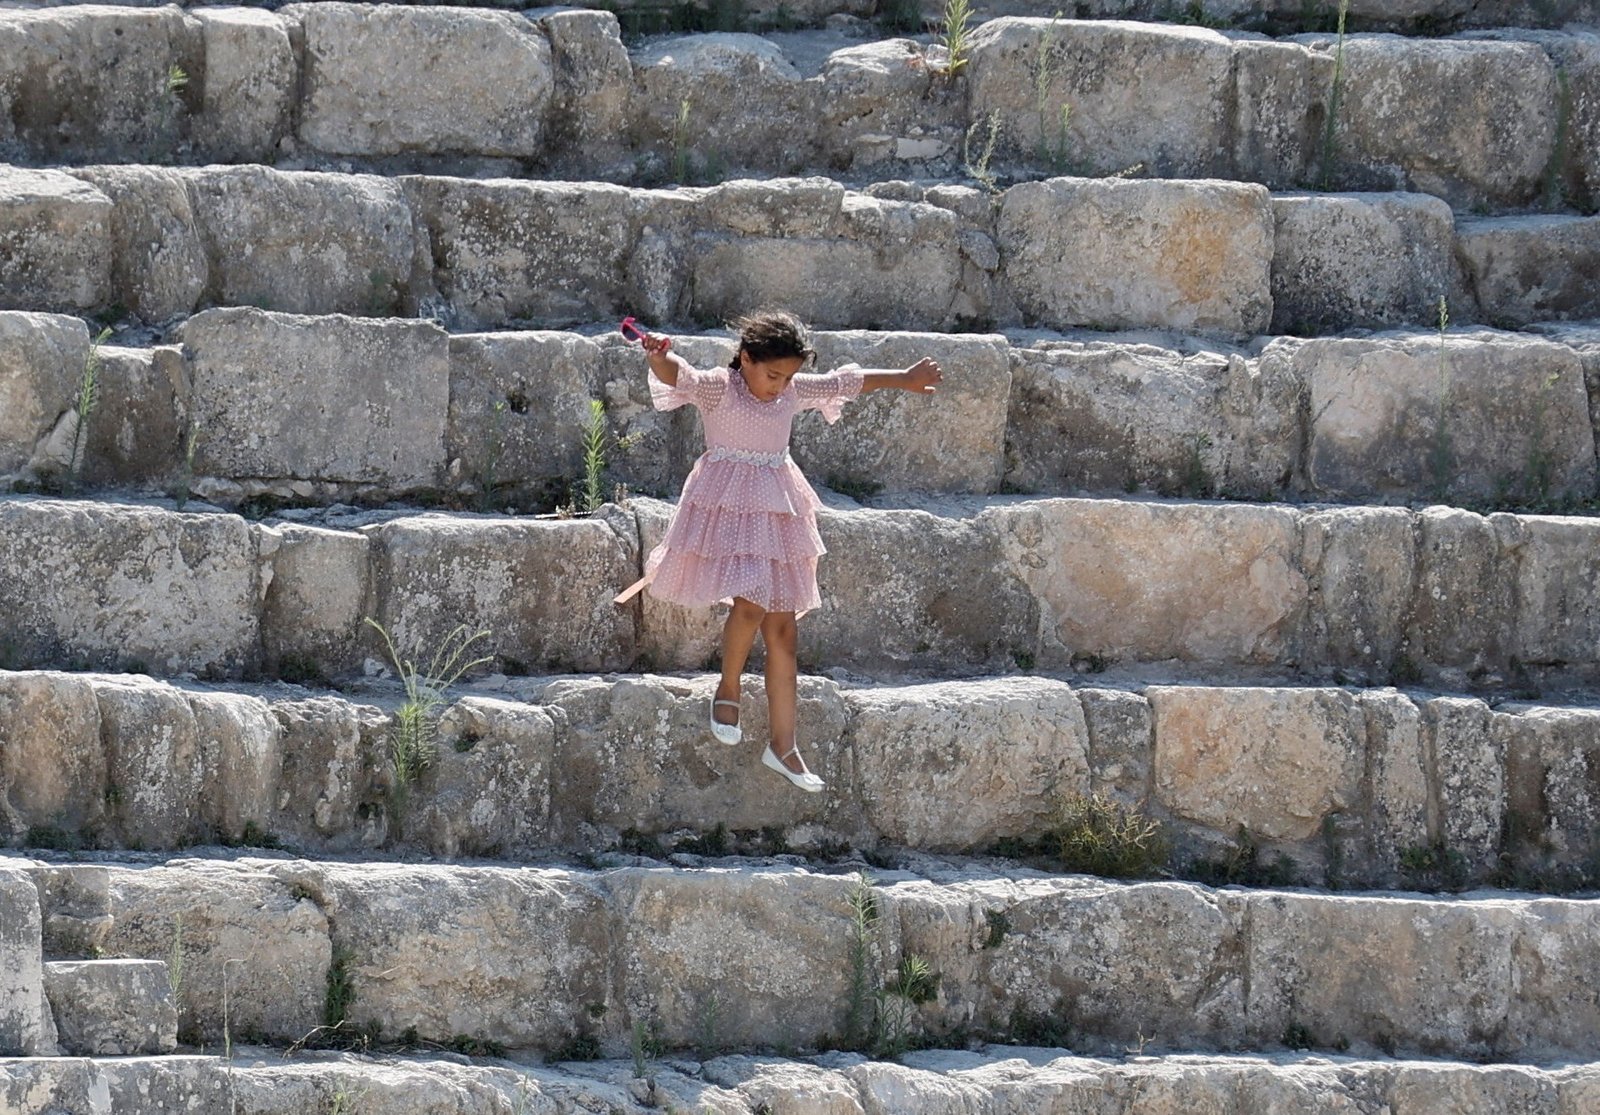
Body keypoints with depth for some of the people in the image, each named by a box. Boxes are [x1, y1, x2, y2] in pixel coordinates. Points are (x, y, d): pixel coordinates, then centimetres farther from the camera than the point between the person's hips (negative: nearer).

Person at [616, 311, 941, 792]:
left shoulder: (794, 391, 8)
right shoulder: (717, 388, -9)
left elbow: (847, 383, 21)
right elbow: (677, 376, -29)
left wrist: (904, 380, 31)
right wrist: (660, 358, -52)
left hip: (776, 512, 6)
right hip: (727, 507, -6)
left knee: (782, 628, 4)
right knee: (750, 603, -25)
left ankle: (782, 745, 8)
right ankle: (727, 690, 3)